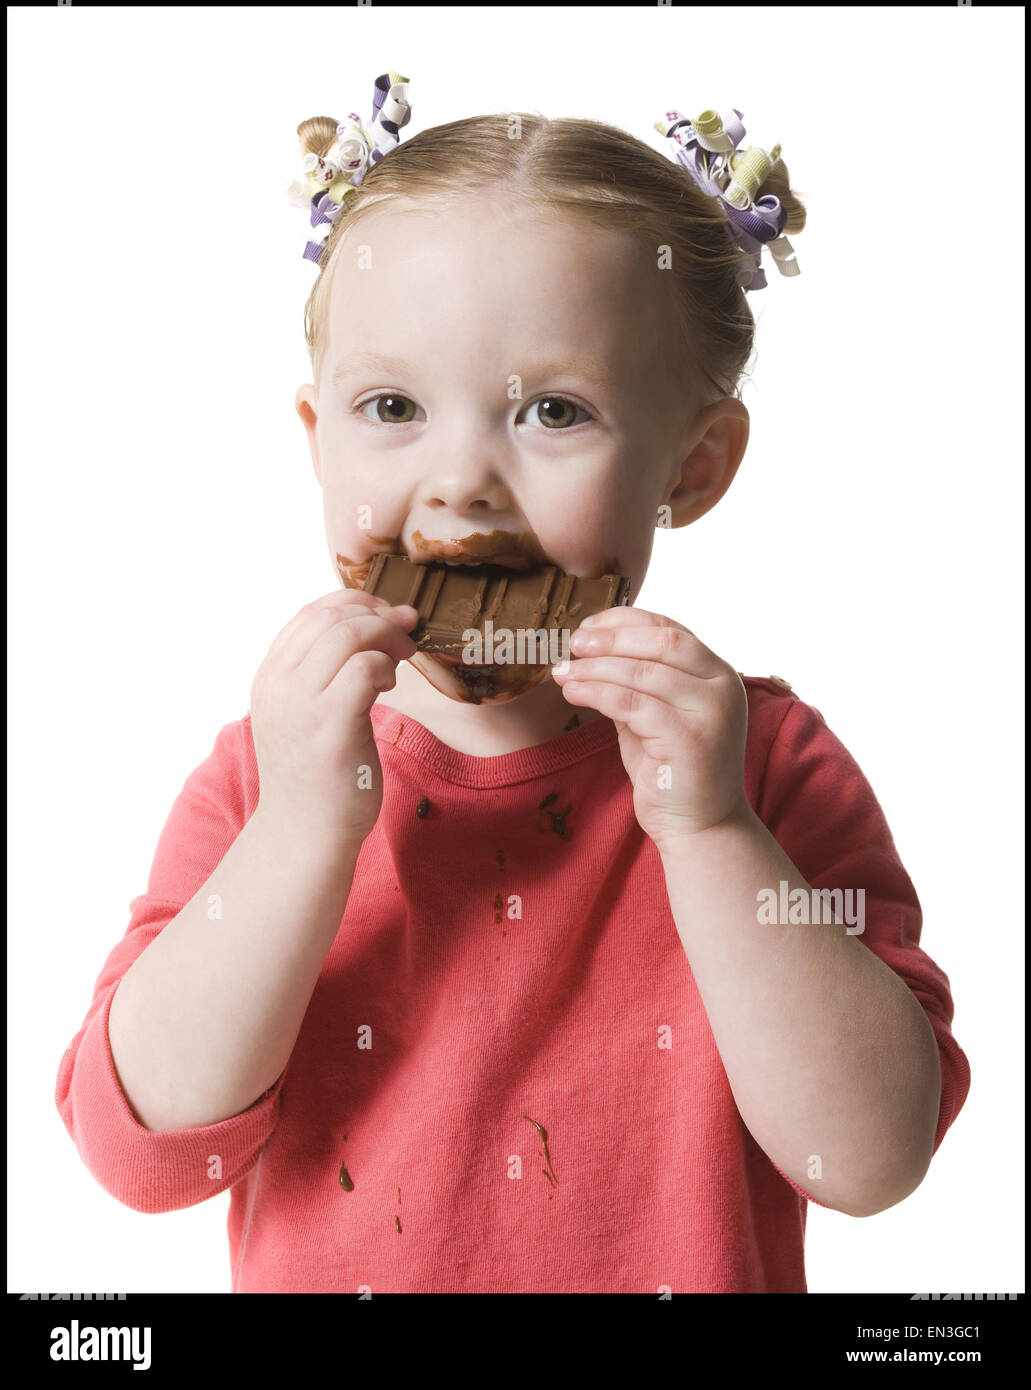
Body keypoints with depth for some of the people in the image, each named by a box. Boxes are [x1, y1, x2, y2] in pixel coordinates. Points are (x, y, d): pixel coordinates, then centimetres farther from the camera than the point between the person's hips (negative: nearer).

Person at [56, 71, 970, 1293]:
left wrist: (710, 834, -29)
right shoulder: (266, 775, -10)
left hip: (689, 1267, 0)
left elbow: (868, 1160, -19)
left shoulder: (769, 766, -14)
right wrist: (305, 831, -27)